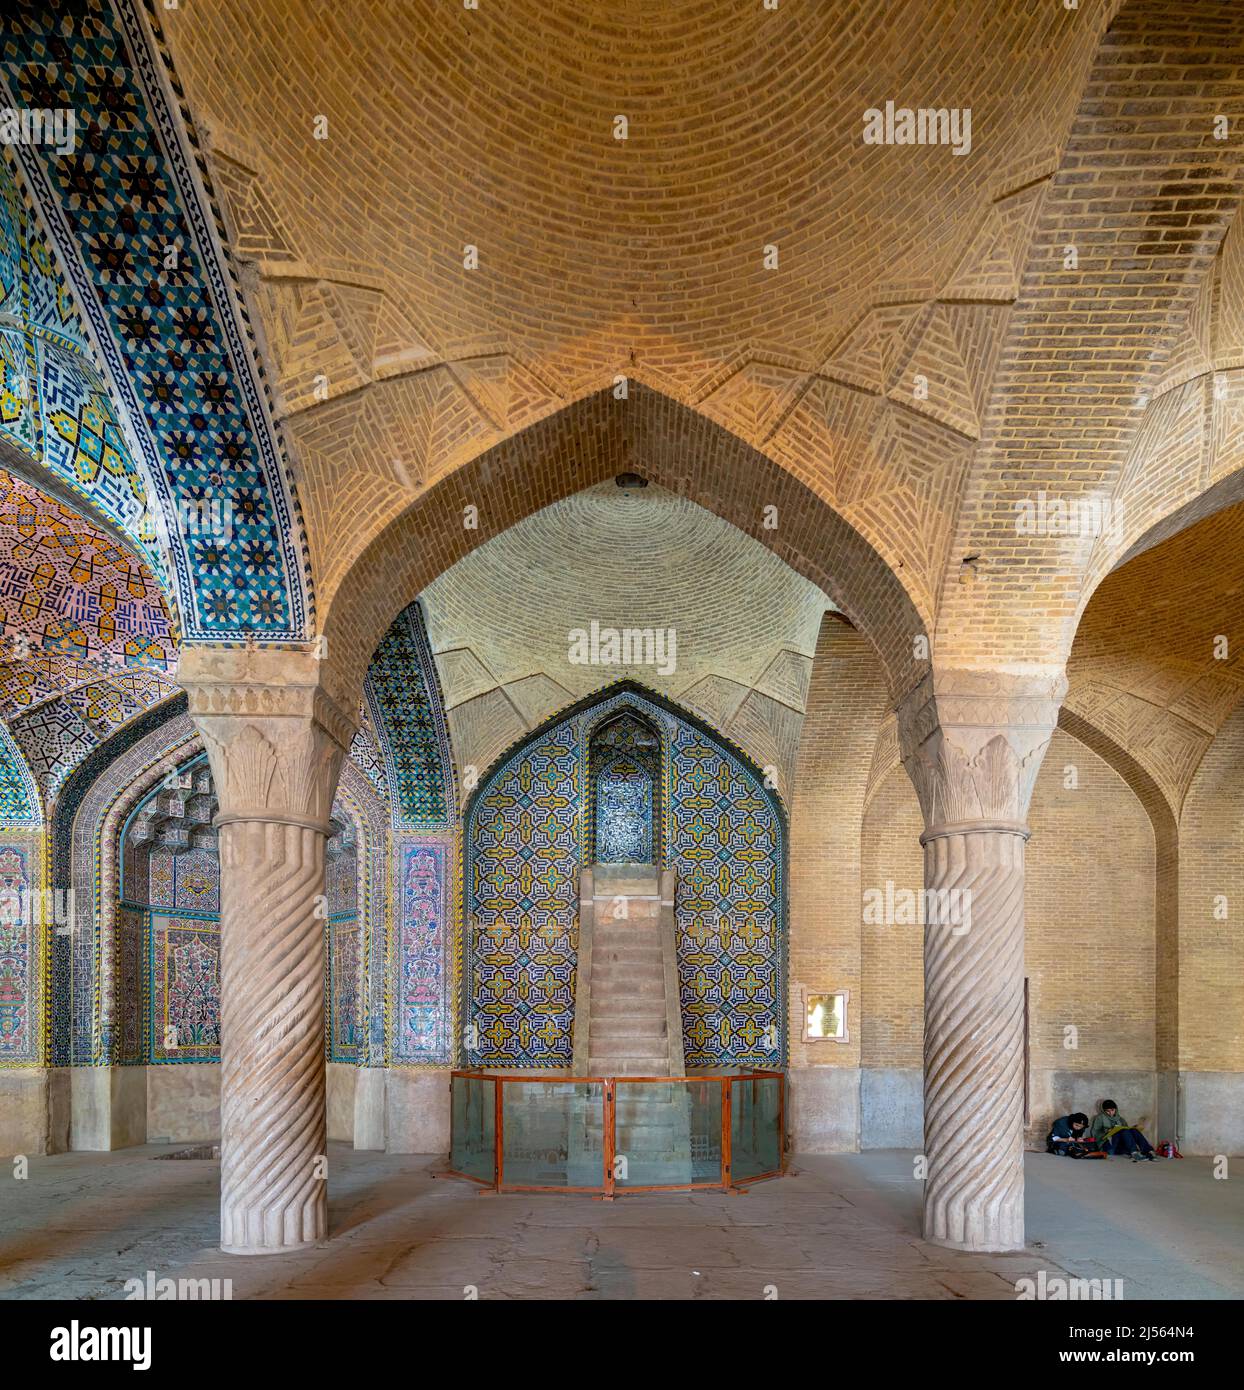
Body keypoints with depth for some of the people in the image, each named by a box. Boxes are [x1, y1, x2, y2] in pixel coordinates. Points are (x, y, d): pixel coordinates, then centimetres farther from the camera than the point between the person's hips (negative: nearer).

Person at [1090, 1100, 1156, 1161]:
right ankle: (1134, 1153, -52)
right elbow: (1095, 1133, 2)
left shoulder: (1119, 1118, 24)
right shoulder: (1100, 1118, 12)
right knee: (1124, 1131, -30)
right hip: (1109, 1146, -4)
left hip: (1121, 1147, 4)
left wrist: (1131, 1128, -4)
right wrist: (1106, 1132, -15)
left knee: (1133, 1130, -24)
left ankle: (1149, 1152, -45)